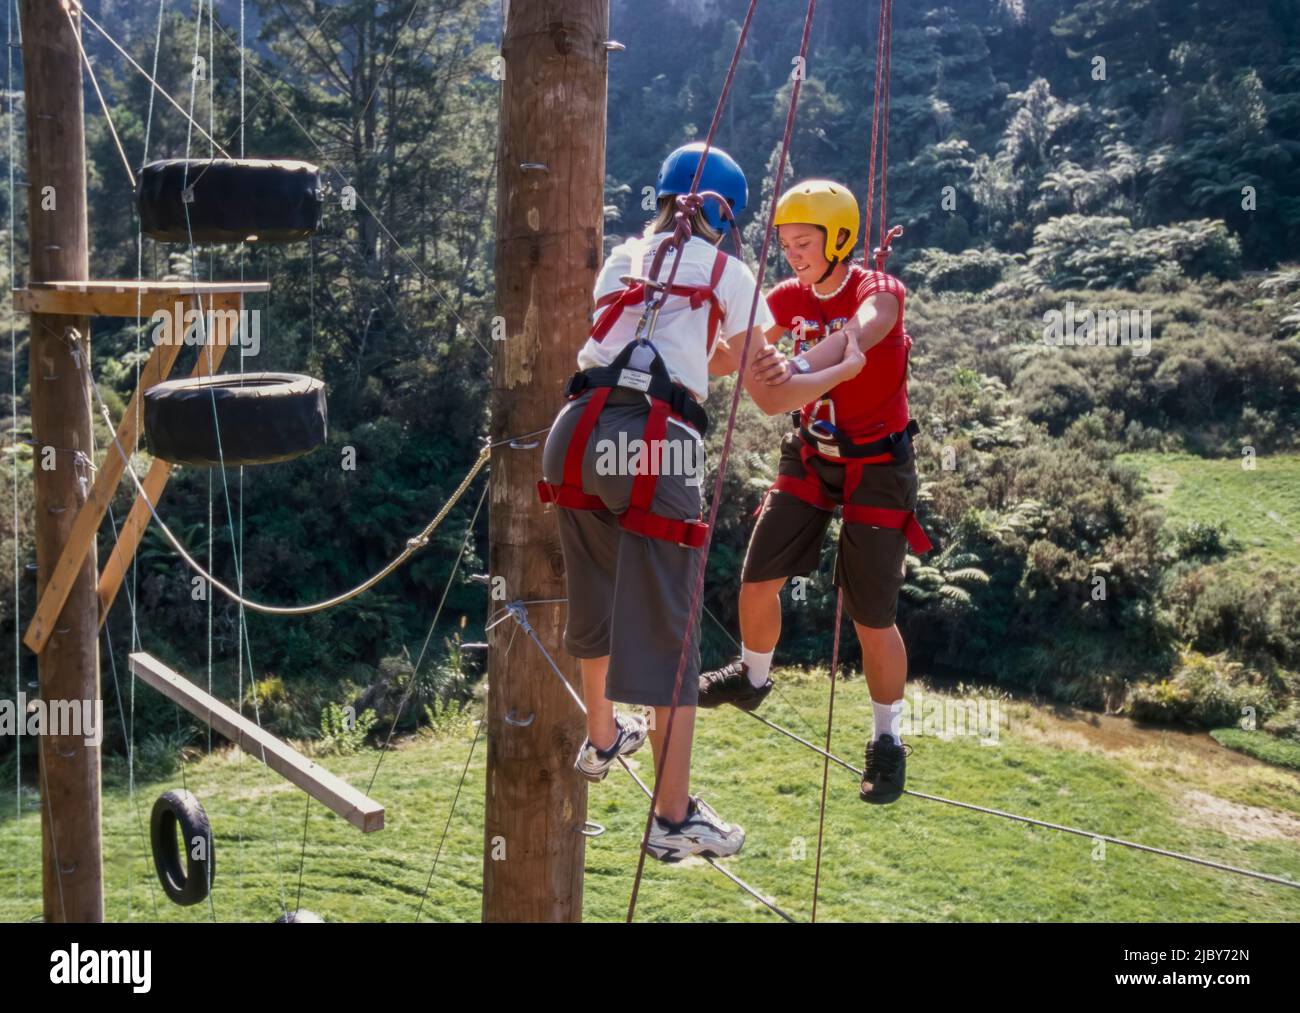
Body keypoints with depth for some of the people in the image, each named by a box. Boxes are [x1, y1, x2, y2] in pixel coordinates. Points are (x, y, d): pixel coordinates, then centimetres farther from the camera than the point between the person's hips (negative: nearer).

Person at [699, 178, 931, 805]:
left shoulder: (879, 292, -18)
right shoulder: (790, 298, 0)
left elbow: (858, 334, -39)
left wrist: (797, 367, -57)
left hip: (876, 464, -5)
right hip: (811, 454, 5)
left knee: (872, 618, -2)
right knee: (757, 581, 3)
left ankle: (888, 741, 19)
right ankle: (752, 678, 33)